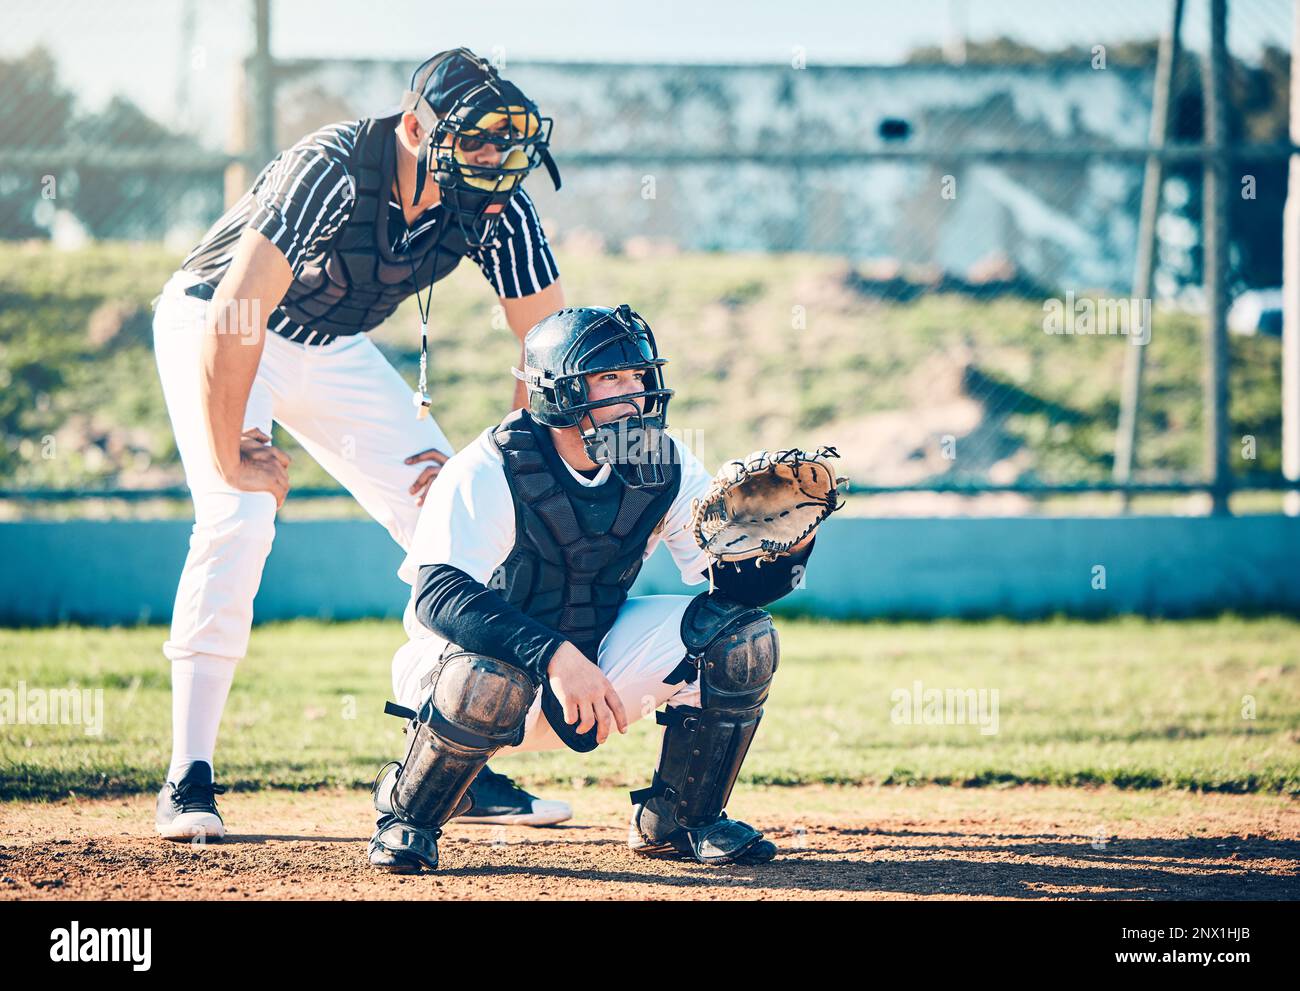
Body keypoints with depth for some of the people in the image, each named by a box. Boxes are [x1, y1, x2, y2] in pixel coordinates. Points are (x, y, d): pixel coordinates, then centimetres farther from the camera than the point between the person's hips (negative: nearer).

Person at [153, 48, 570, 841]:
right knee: (240, 518, -26)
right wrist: (229, 459, -32)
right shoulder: (331, 170, -36)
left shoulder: (497, 209, -20)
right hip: (211, 324, -6)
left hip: (334, 351, 6)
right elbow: (234, 318, -38)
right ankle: (189, 782, -21)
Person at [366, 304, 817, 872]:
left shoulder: (663, 468, -8)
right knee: (489, 681, -41)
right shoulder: (488, 473, -24)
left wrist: (791, 544, -35)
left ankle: (678, 818, 6)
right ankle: (406, 815, -10)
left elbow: (736, 582, -12)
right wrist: (555, 656, -50)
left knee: (741, 634, -14)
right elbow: (440, 593, -38)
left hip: (592, 663, 5)